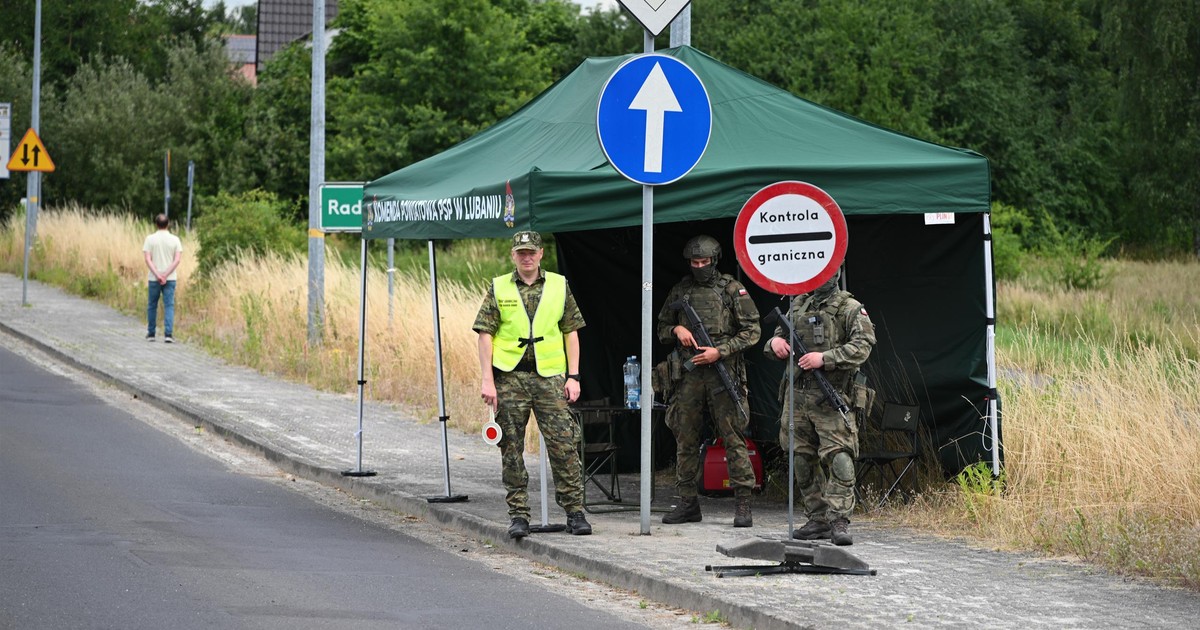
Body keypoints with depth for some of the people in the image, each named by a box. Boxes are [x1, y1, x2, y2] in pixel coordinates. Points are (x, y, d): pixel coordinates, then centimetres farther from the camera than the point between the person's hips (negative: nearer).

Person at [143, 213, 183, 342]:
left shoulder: (150, 239, -2)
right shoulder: (175, 239, 0)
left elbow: (148, 259, -9)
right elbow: (177, 260, -8)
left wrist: (157, 275, -13)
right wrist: (165, 275, -10)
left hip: (154, 279, 0)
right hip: (170, 279, 0)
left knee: (152, 306, 11)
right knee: (169, 306, 0)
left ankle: (151, 334, 17)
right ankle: (168, 334, -12)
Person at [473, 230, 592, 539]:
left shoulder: (559, 286, 8)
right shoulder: (498, 288, 6)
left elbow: (571, 333, 10)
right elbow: (486, 335, 3)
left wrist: (573, 377, 2)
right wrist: (487, 380, -5)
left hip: (550, 375, 0)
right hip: (510, 377, 0)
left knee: (564, 444, -5)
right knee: (512, 449, 3)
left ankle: (575, 511, 2)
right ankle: (518, 515, 10)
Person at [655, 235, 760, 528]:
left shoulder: (732, 290, 1)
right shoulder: (680, 291, 13)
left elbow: (752, 331, -1)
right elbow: (661, 328, 21)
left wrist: (720, 351, -12)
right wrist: (676, 330, -2)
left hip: (723, 372, -4)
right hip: (688, 374, 4)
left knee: (733, 437, -6)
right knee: (685, 439, 6)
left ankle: (743, 504, -4)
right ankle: (688, 503, 14)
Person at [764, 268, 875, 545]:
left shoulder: (850, 308, -1)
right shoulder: (797, 305, 16)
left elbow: (862, 346, -12)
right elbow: (776, 338, 24)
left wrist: (824, 358, -20)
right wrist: (775, 343, -1)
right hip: (798, 395, 6)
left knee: (837, 457, -14)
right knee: (804, 460, 8)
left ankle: (839, 521, -15)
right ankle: (817, 519, 16)